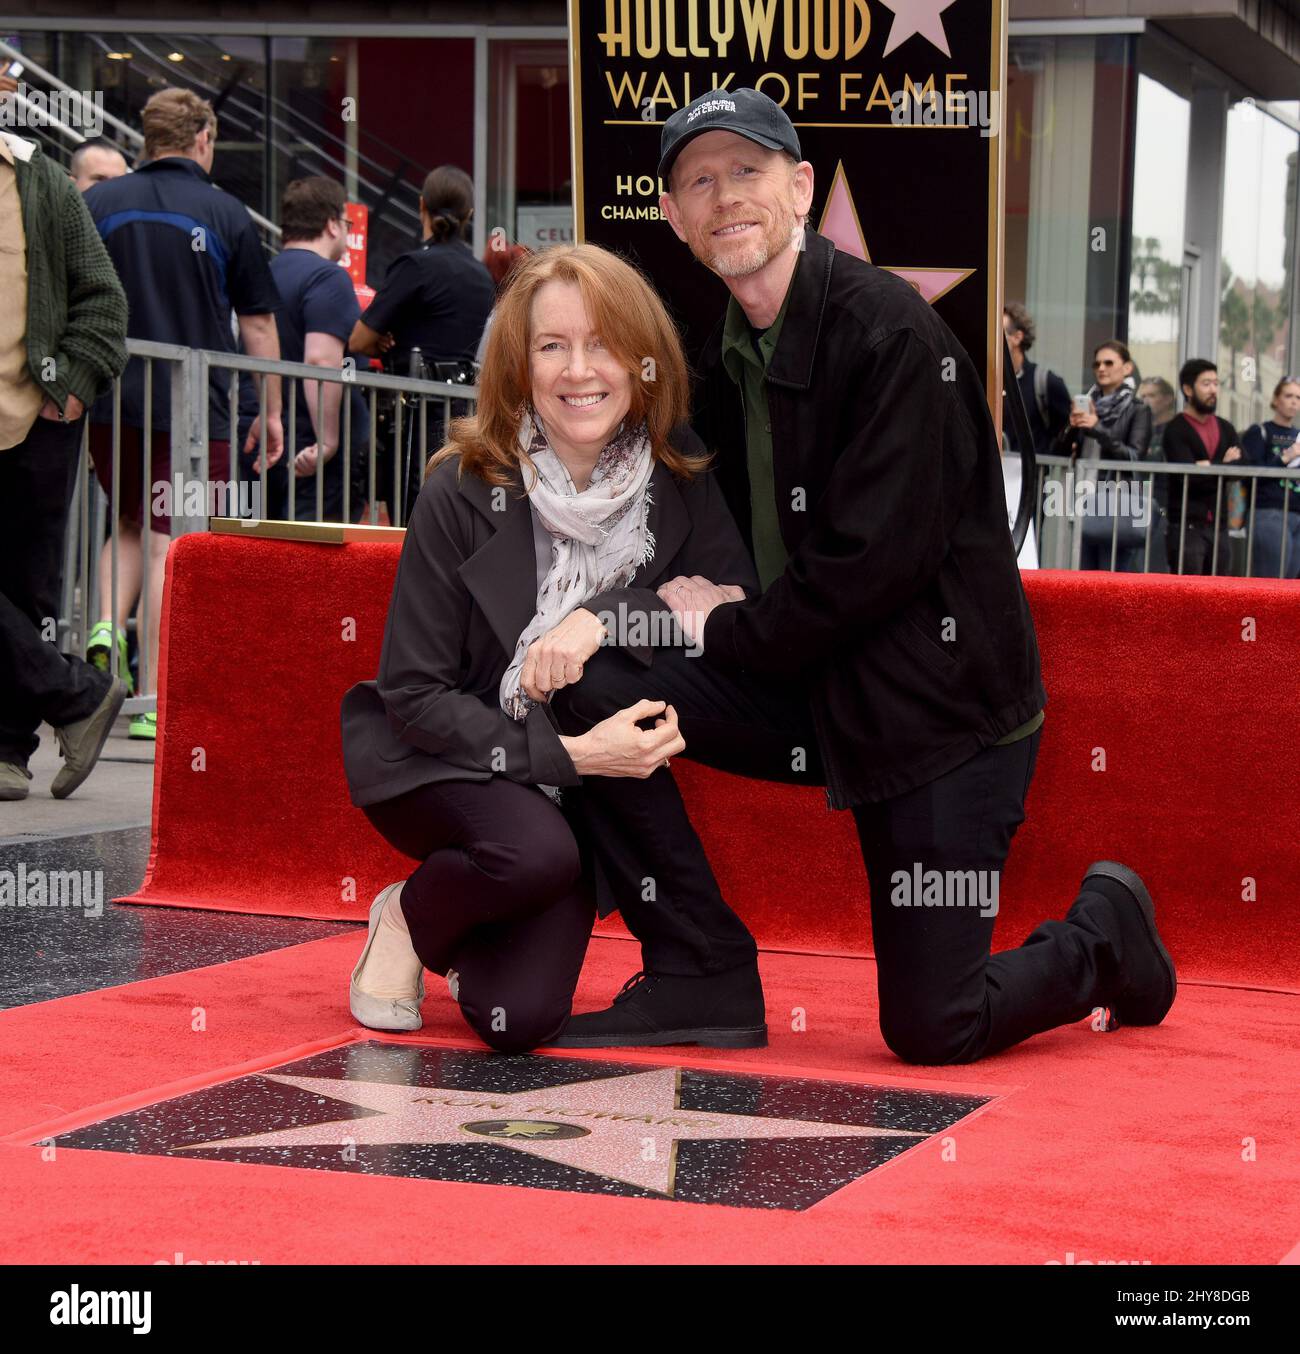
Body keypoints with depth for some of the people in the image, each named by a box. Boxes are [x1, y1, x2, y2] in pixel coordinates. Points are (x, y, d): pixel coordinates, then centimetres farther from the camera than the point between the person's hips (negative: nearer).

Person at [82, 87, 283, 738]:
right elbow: (257, 324, 3)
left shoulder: (98, 202, 4)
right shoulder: (226, 214, -1)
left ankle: (107, 628, -1)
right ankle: (153, 700, -2)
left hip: (109, 403, 3)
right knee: (170, 543, -1)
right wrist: (271, 412, 11)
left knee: (131, 526, 23)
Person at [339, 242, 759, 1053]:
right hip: (442, 762, -3)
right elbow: (414, 693, -16)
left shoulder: (676, 479, -8)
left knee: (522, 1020, -15)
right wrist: (565, 753, -26)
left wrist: (605, 617, -28)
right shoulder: (465, 490, -18)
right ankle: (407, 919, -2)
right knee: (535, 850, -36)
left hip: (577, 786, 3)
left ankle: (474, 944, 21)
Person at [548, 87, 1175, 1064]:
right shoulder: (728, 355, 7)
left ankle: (1106, 933, 26)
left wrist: (730, 631, -9)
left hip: (943, 707, -7)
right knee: (591, 689, -12)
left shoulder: (891, 332, -19)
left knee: (932, 1030, -7)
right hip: (812, 689, 7)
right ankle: (703, 980, -1)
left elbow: (876, 559, -22)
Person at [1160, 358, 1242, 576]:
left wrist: (1211, 468, -12)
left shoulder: (1225, 429, 16)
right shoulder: (1176, 430, -4)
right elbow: (1189, 476, -17)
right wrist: (1224, 466, -6)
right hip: (1186, 526, -6)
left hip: (1218, 525, 6)